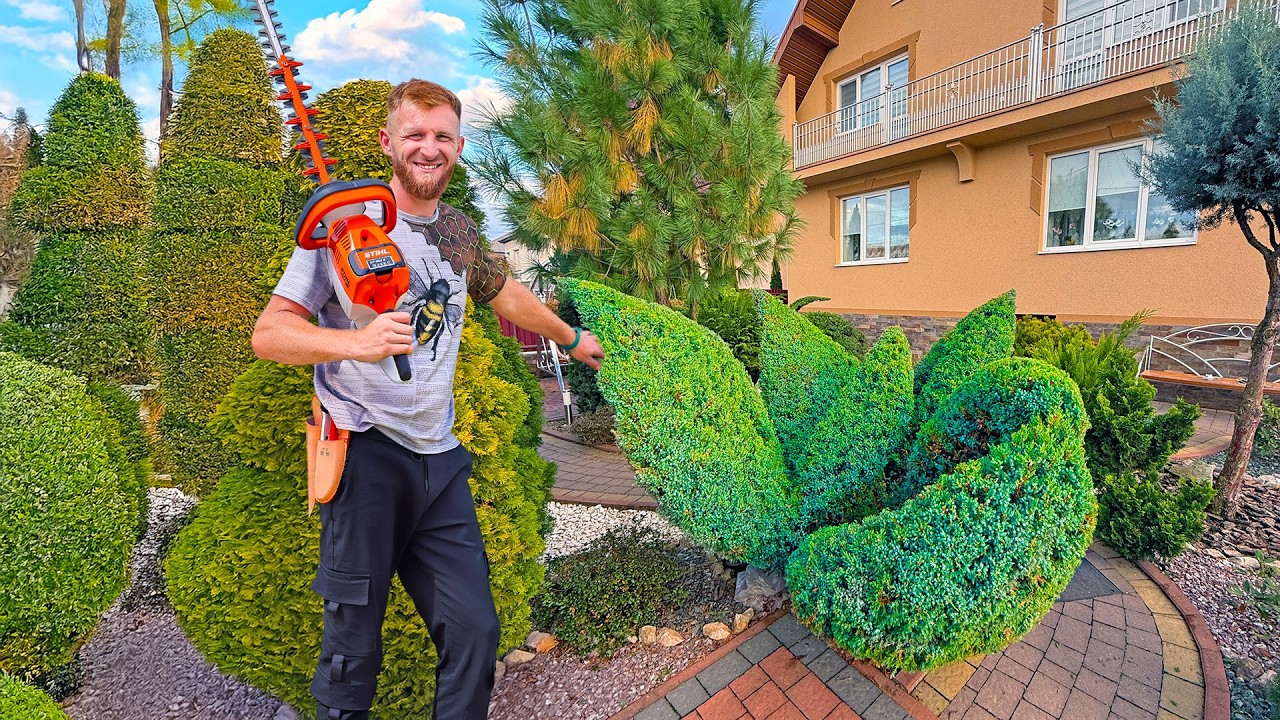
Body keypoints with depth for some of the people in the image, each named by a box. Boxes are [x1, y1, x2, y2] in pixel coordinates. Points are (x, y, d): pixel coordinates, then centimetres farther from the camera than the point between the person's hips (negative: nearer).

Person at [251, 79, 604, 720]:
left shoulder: (459, 232, 13)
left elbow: (507, 295, 29)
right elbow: (268, 333, -7)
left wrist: (571, 339, 40)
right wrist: (356, 342, -26)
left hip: (440, 460, 5)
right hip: (366, 453, -4)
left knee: (475, 632, 5)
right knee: (354, 647, 4)